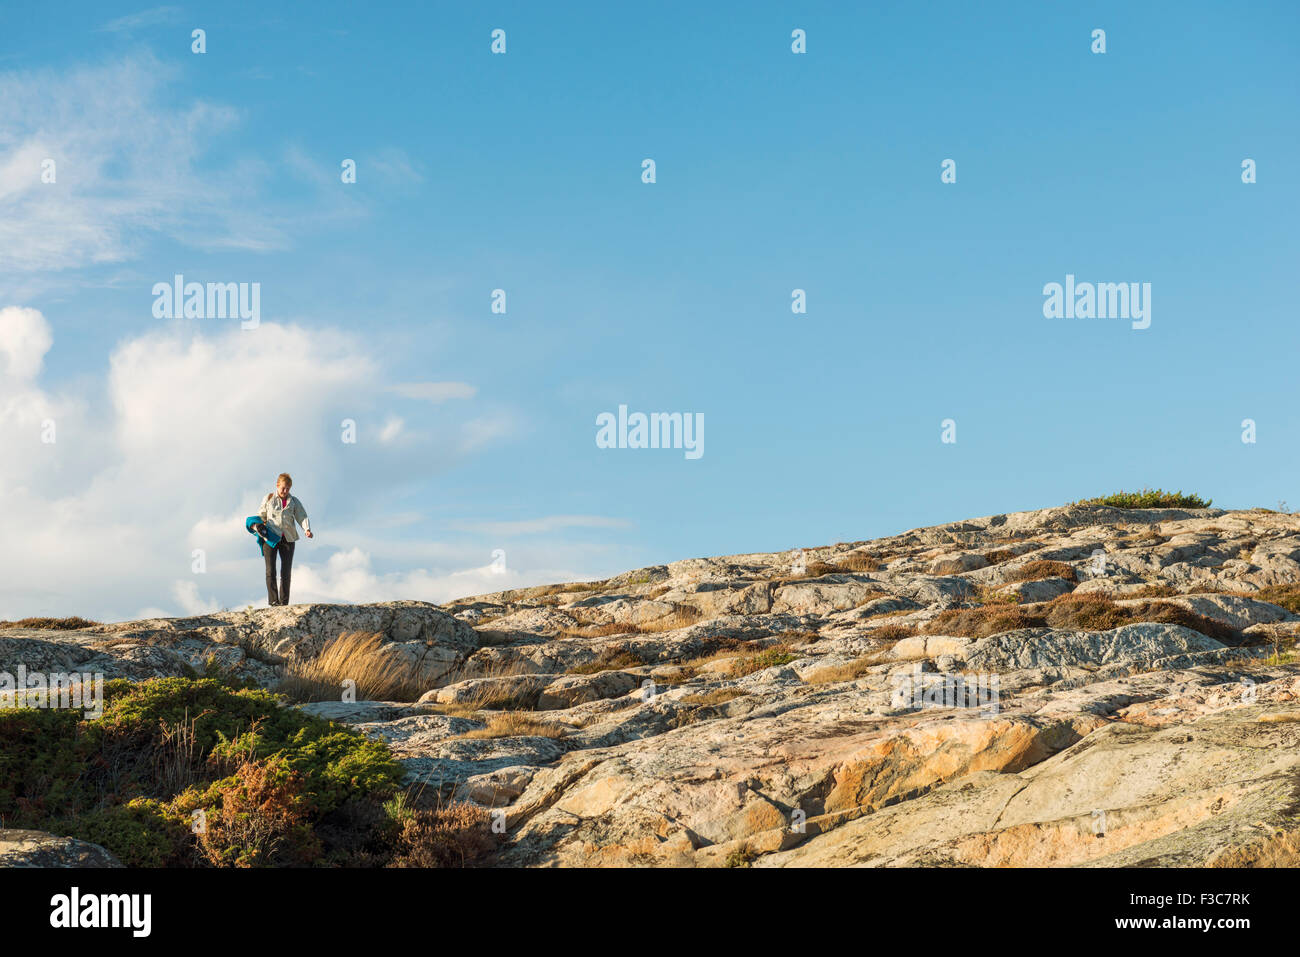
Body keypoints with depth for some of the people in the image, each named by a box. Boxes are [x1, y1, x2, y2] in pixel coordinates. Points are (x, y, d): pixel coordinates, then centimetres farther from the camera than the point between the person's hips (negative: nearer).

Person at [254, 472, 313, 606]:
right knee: (270, 571, -8)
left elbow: (302, 516, 0)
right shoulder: (268, 498, 10)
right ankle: (273, 601, -9)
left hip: (287, 539, 1)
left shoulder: (294, 501, 10)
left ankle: (284, 602, 3)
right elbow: (260, 515, 18)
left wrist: (307, 529, -19)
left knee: (286, 572, -2)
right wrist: (258, 526, -3)